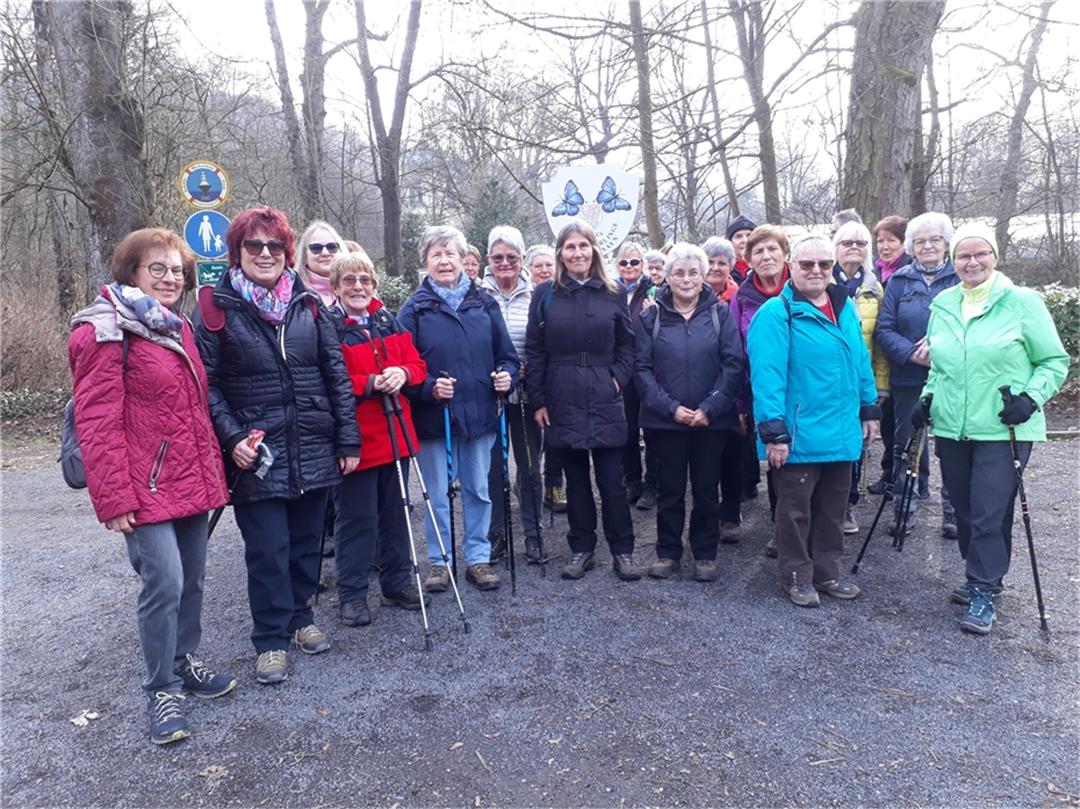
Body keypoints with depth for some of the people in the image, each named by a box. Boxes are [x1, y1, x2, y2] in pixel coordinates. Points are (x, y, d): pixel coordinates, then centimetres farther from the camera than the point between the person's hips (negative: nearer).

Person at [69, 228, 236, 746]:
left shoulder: (178, 328, 14)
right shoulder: (106, 332, -9)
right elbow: (97, 422, -14)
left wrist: (212, 469, 18)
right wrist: (113, 497, -17)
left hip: (192, 482, 8)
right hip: (147, 488, -7)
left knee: (192, 579, 14)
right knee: (164, 584, -8)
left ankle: (184, 663, 34)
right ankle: (161, 692, 10)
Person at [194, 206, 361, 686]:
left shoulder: (308, 304, 5)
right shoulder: (217, 308, -3)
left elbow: (336, 375, 6)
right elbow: (206, 384, -3)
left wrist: (348, 439, 3)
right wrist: (232, 438, -14)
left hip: (313, 450, 3)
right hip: (257, 453, -3)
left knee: (306, 541, 14)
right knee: (268, 549, 2)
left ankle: (300, 617, 34)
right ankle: (271, 639, 19)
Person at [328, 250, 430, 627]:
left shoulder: (390, 322, 10)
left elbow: (416, 363, 11)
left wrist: (403, 374, -11)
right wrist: (371, 383, -23)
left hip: (395, 435, 6)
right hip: (354, 439, -6)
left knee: (395, 512, 16)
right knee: (357, 518, 3)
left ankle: (398, 582, 32)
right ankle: (351, 593, 20)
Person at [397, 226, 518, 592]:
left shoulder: (484, 303, 6)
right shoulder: (414, 308, -2)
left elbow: (506, 354, 10)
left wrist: (507, 375, -10)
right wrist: (429, 387, -20)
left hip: (479, 412, 2)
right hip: (433, 416, -2)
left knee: (478, 490, 12)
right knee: (437, 495, 8)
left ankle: (477, 558, 26)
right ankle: (438, 562, 23)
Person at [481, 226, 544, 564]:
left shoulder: (535, 296, 3)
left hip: (525, 393, 0)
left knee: (529, 464, 8)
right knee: (492, 465, 7)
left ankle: (532, 534, 20)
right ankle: (496, 534, 20)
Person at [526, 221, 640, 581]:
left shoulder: (612, 294, 6)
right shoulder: (545, 294, 3)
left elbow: (626, 345, 9)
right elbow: (534, 351, 2)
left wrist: (618, 379, -6)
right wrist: (538, 400, -2)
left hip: (605, 403, 0)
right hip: (563, 402, 0)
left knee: (612, 481, 2)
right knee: (576, 480, 10)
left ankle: (622, 551, 15)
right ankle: (581, 549, 22)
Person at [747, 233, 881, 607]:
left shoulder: (845, 308, 9)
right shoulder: (776, 314, -13)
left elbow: (861, 362, 16)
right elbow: (767, 375, -19)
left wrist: (869, 410, 15)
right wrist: (774, 432, -23)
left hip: (841, 433, 7)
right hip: (799, 435, -7)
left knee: (832, 508, 18)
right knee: (796, 510, 7)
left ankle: (826, 571, 33)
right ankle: (797, 576, 23)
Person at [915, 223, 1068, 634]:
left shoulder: (1023, 302, -5)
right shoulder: (942, 305, 9)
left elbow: (1055, 361, 0)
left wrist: (1032, 397, -14)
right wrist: (928, 397, 6)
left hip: (1002, 430, -4)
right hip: (951, 429, 5)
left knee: (989, 515, -6)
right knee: (965, 511, 12)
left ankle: (985, 594, 8)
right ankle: (980, 578, 30)